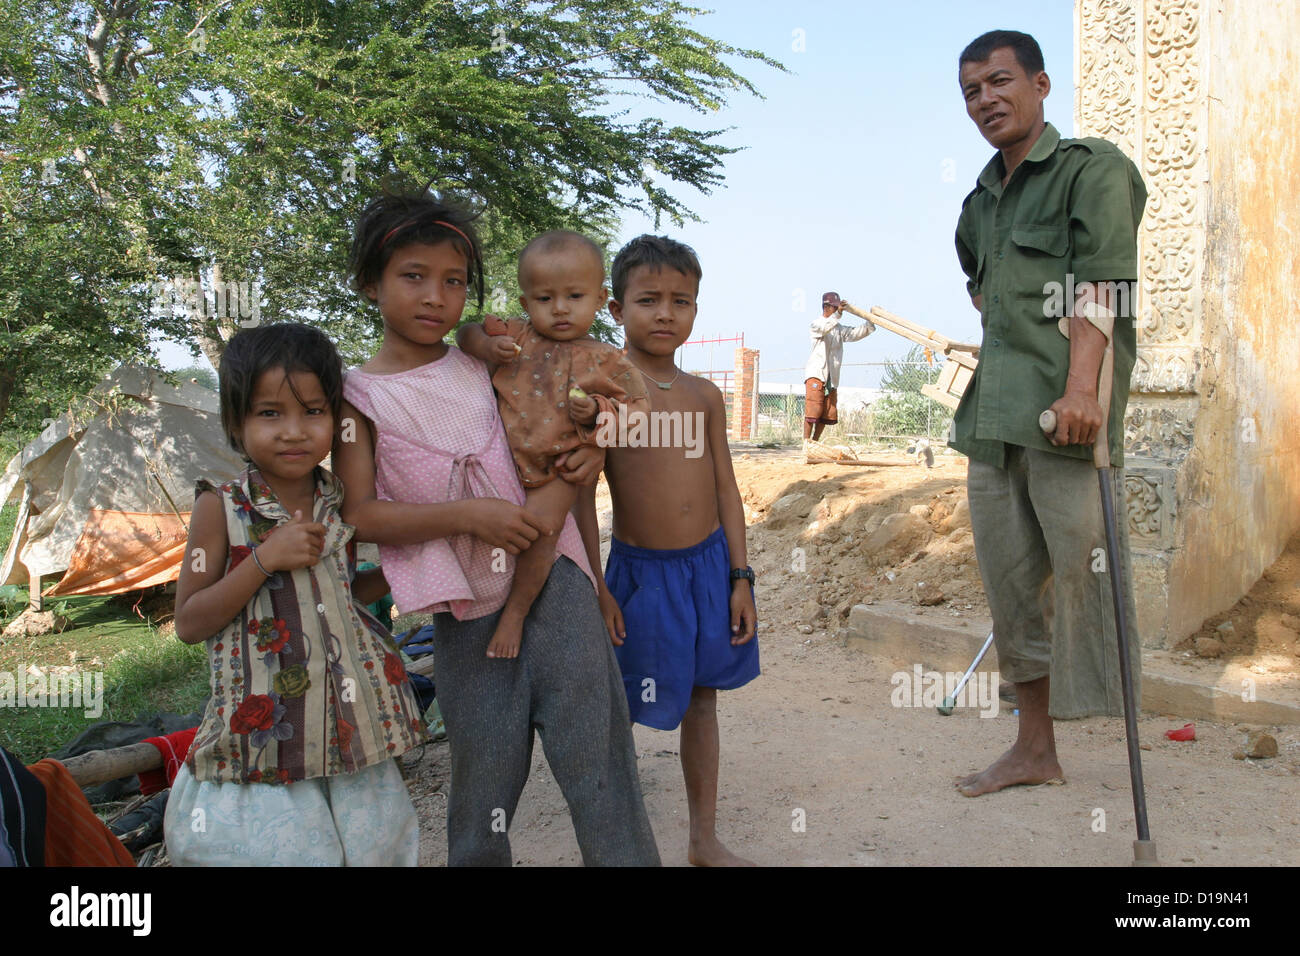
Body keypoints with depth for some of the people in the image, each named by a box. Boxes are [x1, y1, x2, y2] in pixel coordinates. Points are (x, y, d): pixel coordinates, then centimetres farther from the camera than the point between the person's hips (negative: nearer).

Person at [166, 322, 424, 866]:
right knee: (278, 846, 0)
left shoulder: (342, 502, 5)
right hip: (263, 742, -4)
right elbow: (189, 624, -9)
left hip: (353, 732, 4)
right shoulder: (221, 508, -8)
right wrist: (266, 558, -19)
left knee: (371, 843, 11)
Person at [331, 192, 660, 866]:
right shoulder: (358, 397, -1)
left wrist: (590, 451, 0)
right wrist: (469, 515, -18)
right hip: (467, 614, -2)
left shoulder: (488, 365, 7)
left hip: (555, 583, 2)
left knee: (598, 763, 2)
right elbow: (360, 515, -9)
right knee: (483, 784, 9)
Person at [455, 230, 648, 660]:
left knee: (539, 527, -21)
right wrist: (487, 347, -12)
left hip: (560, 467, -4)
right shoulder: (517, 336, 4)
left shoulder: (603, 360, -3)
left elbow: (635, 407, 1)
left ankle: (516, 611, -3)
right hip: (507, 459, 4)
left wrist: (596, 410, -18)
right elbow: (467, 333, 10)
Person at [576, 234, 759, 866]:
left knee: (702, 698, 16)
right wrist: (596, 589, -11)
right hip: (641, 572, -5)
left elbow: (725, 487, 8)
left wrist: (740, 577, 5)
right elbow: (583, 495, -8)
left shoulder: (704, 396, 4)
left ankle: (705, 840, 32)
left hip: (710, 563, 5)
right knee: (619, 716, 4)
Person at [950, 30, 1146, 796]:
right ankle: (1034, 750, 22)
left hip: (1069, 411, -7)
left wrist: (1081, 385, -26)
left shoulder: (1094, 168, 0)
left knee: (1081, 571, -9)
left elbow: (1101, 285, -14)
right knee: (1012, 584, 11)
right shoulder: (980, 201, 21)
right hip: (993, 416, 7)